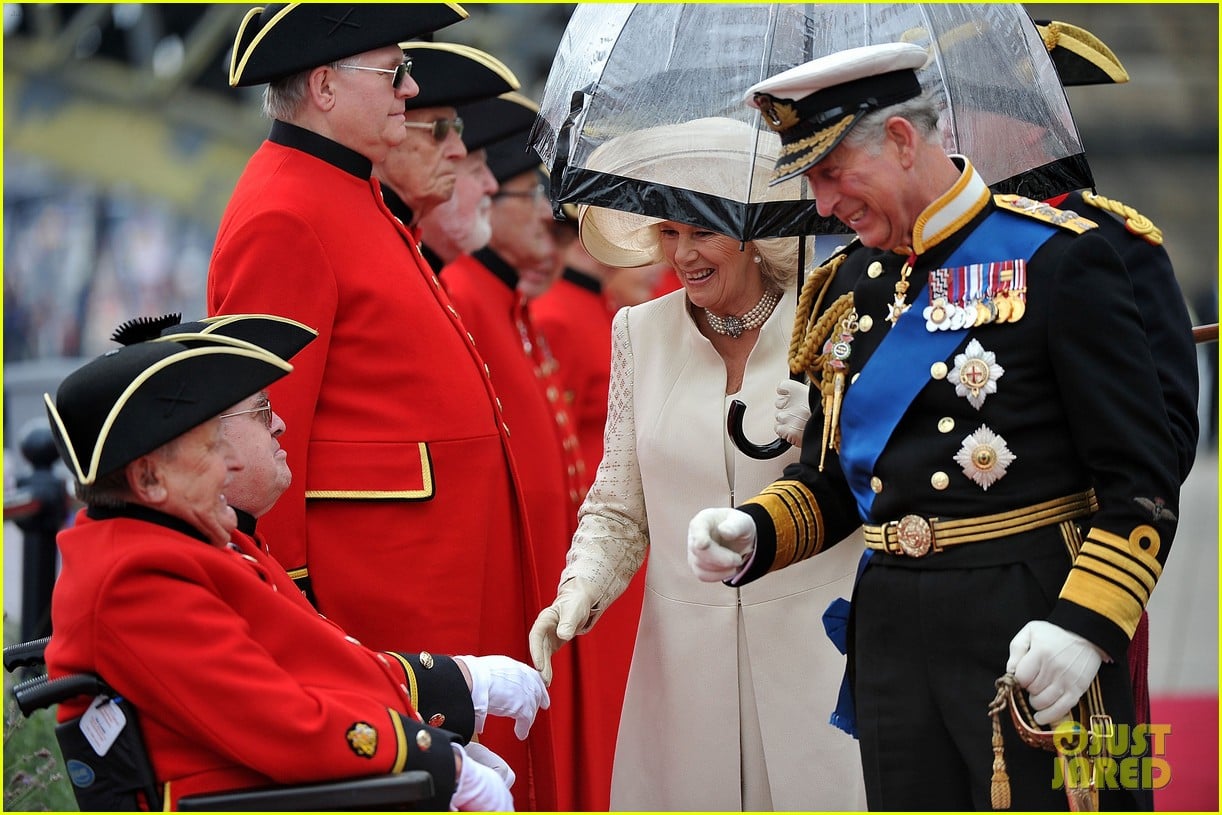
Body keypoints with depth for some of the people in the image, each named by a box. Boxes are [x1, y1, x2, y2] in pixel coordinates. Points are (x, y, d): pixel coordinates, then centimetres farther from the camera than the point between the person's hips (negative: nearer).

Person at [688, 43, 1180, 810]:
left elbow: (1141, 478, -10)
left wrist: (1084, 624, -21)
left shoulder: (1054, 259, -7)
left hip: (1032, 629, -6)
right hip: (893, 628, 6)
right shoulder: (850, 286, 14)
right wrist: (754, 534, 1)